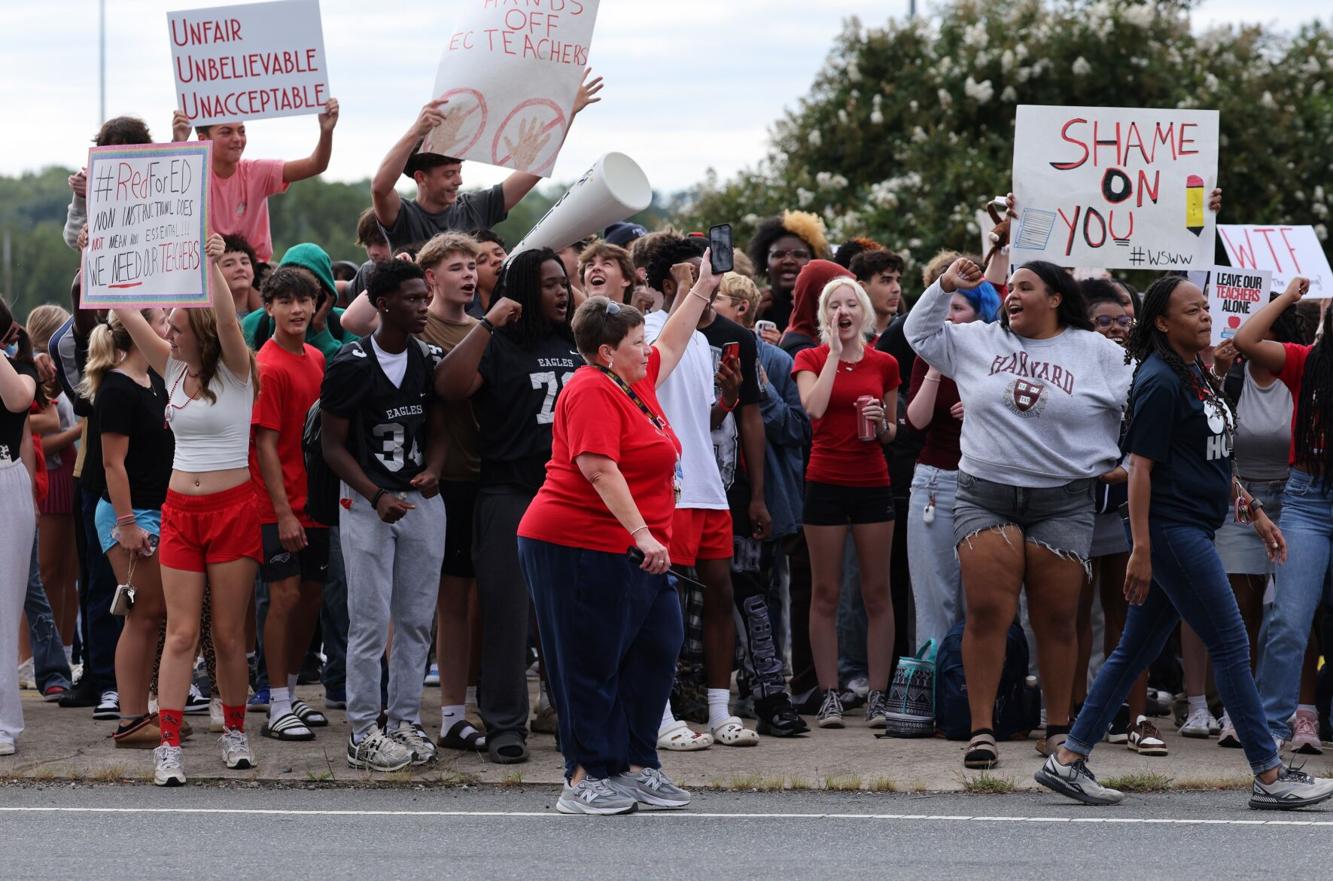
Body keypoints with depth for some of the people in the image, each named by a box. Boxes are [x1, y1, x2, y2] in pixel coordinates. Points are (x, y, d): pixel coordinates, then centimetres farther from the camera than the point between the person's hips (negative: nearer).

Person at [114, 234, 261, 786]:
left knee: (229, 634, 3)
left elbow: (225, 316, -25)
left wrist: (212, 264, -35)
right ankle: (168, 745, -6)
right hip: (180, 511, 4)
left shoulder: (235, 370, -5)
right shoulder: (173, 368, 7)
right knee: (181, 633, -2)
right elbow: (125, 312, 4)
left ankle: (234, 731, 20)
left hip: (233, 508, -4)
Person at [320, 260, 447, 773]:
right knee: (370, 623, -5)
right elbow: (333, 445, -6)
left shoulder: (430, 361, 7)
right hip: (365, 504, -5)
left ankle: (405, 722, 16)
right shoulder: (351, 365, -9)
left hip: (422, 500, 5)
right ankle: (362, 734, 1)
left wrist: (432, 470, -7)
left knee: (416, 619, 7)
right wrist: (377, 497, -17)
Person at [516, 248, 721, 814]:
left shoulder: (635, 382, 16)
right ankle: (586, 780, -1)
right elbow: (598, 468, -23)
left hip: (631, 550, 10)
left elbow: (671, 347, 35)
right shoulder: (593, 391, -14)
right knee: (591, 664, -5)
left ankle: (636, 767, 12)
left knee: (657, 649, 7)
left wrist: (703, 289, 36)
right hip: (580, 548, -10)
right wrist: (641, 533, -26)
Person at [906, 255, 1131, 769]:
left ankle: (1058, 729, 14)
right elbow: (919, 333, 20)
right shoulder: (977, 343, 10)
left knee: (1057, 620, 4)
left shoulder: (1097, 353, 5)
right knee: (986, 613, -8)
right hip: (985, 498, 1)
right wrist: (945, 287, 9)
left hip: (1063, 504, -1)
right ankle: (981, 730, -6)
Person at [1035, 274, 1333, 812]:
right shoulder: (1160, 381, -14)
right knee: (1231, 646, -6)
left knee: (1137, 650, 10)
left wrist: (1253, 511, 22)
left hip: (1193, 532, 10)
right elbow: (1140, 466, -16)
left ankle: (1068, 760, 12)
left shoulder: (1196, 375, 16)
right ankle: (1269, 777, -1)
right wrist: (1141, 550, -19)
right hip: (1171, 530, -10)